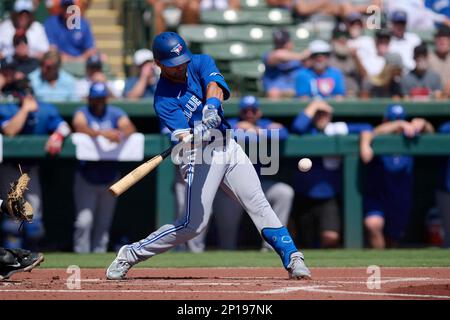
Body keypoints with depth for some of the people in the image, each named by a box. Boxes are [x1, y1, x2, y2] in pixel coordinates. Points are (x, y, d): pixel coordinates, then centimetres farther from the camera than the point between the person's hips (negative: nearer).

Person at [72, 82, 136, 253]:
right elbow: (80, 127, -26)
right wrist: (102, 133, -44)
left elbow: (130, 127, -14)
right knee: (84, 220, -11)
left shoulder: (115, 113, 4)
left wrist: (121, 134, -39)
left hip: (109, 177, 3)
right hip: (86, 176, -3)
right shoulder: (82, 113, -3)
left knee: (103, 223, 10)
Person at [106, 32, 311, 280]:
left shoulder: (201, 63, 2)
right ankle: (130, 255, 3)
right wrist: (199, 135, -44)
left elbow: (215, 85, -19)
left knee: (258, 205, -5)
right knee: (194, 224, -9)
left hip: (228, 147, 5)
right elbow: (184, 137, -21)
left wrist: (211, 106, -41)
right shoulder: (163, 99, -10)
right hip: (200, 156, -5)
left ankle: (292, 259, -6)